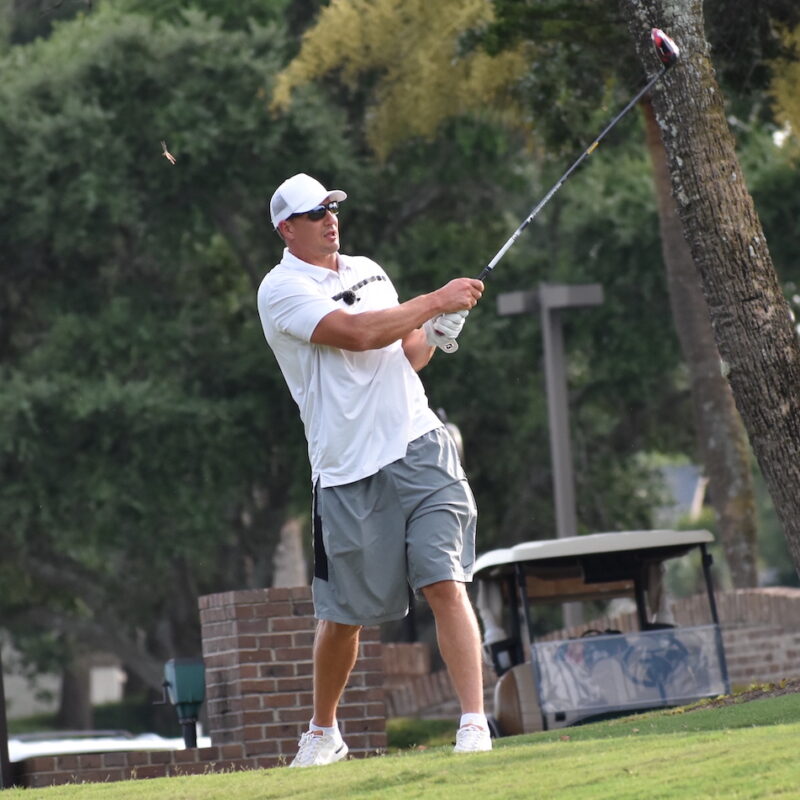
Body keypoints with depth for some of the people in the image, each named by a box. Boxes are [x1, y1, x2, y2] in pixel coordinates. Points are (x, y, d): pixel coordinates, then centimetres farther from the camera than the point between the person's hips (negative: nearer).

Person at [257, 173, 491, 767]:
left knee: (446, 584, -11)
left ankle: (475, 724, -15)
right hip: (348, 473, -4)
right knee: (343, 616, 5)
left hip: (420, 449, 4)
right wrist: (437, 301, -13)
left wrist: (434, 336, 3)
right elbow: (358, 335, -19)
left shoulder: (367, 270, 16)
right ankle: (323, 731, 27)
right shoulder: (282, 289, -6)